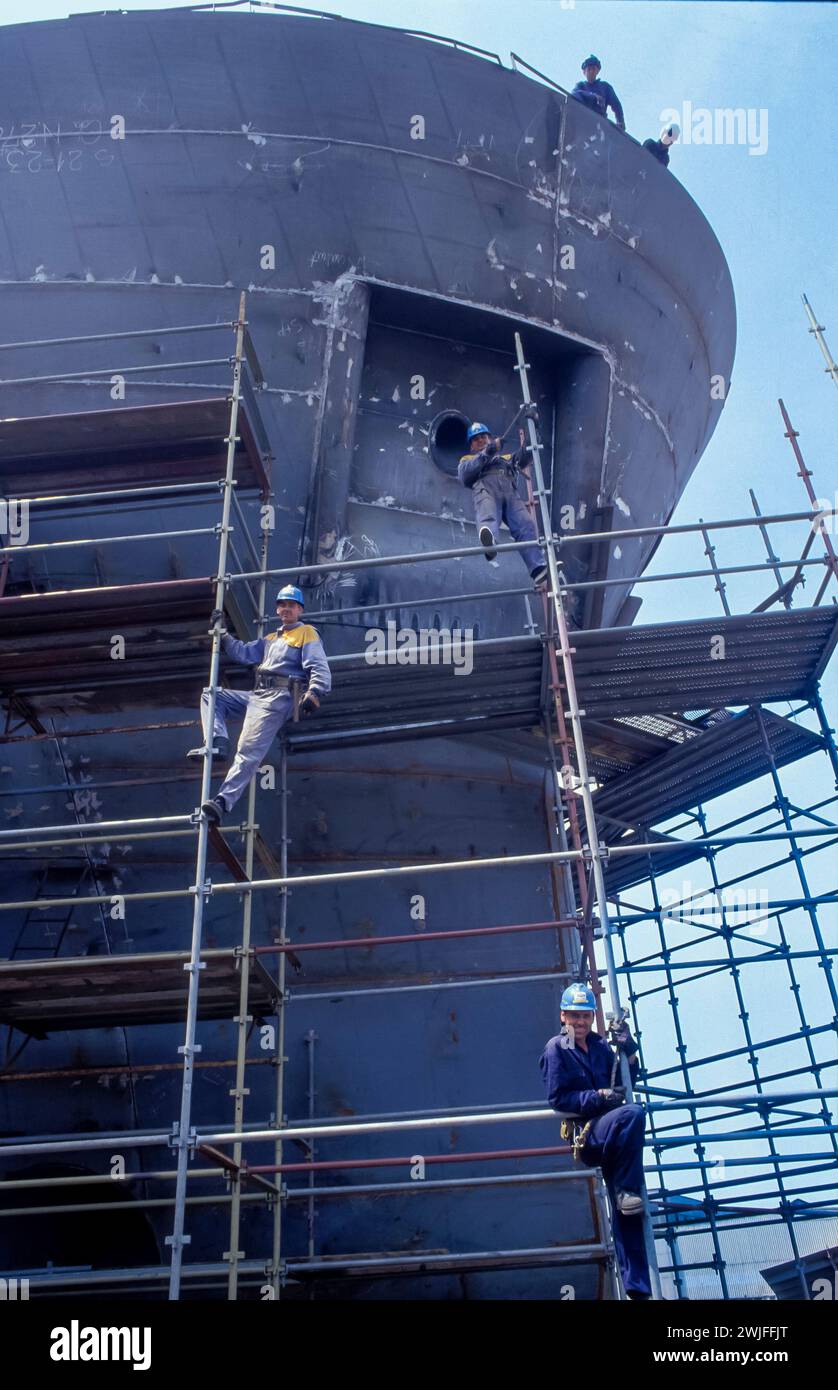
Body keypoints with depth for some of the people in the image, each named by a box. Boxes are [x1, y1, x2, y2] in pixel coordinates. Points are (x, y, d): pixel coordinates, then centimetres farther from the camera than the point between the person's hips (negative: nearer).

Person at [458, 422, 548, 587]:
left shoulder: (506, 456, 45)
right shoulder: (467, 459, 39)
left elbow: (522, 461, 21)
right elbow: (464, 475, 13)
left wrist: (526, 447, 1)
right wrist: (485, 454, 4)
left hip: (510, 491, 3)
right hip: (485, 488, -3)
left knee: (525, 524, -26)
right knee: (487, 517, -38)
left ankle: (537, 568, -43)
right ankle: (489, 542, -72)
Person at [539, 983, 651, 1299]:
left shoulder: (599, 1045, 13)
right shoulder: (556, 1049, -4)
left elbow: (626, 1081, 19)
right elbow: (558, 1098, -10)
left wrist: (629, 1051, 1)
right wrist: (598, 1097, -21)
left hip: (610, 1137, 6)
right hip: (585, 1134, -6)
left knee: (625, 1212, 0)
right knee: (633, 1114, -32)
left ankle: (636, 1286, 6)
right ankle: (629, 1190, -20)